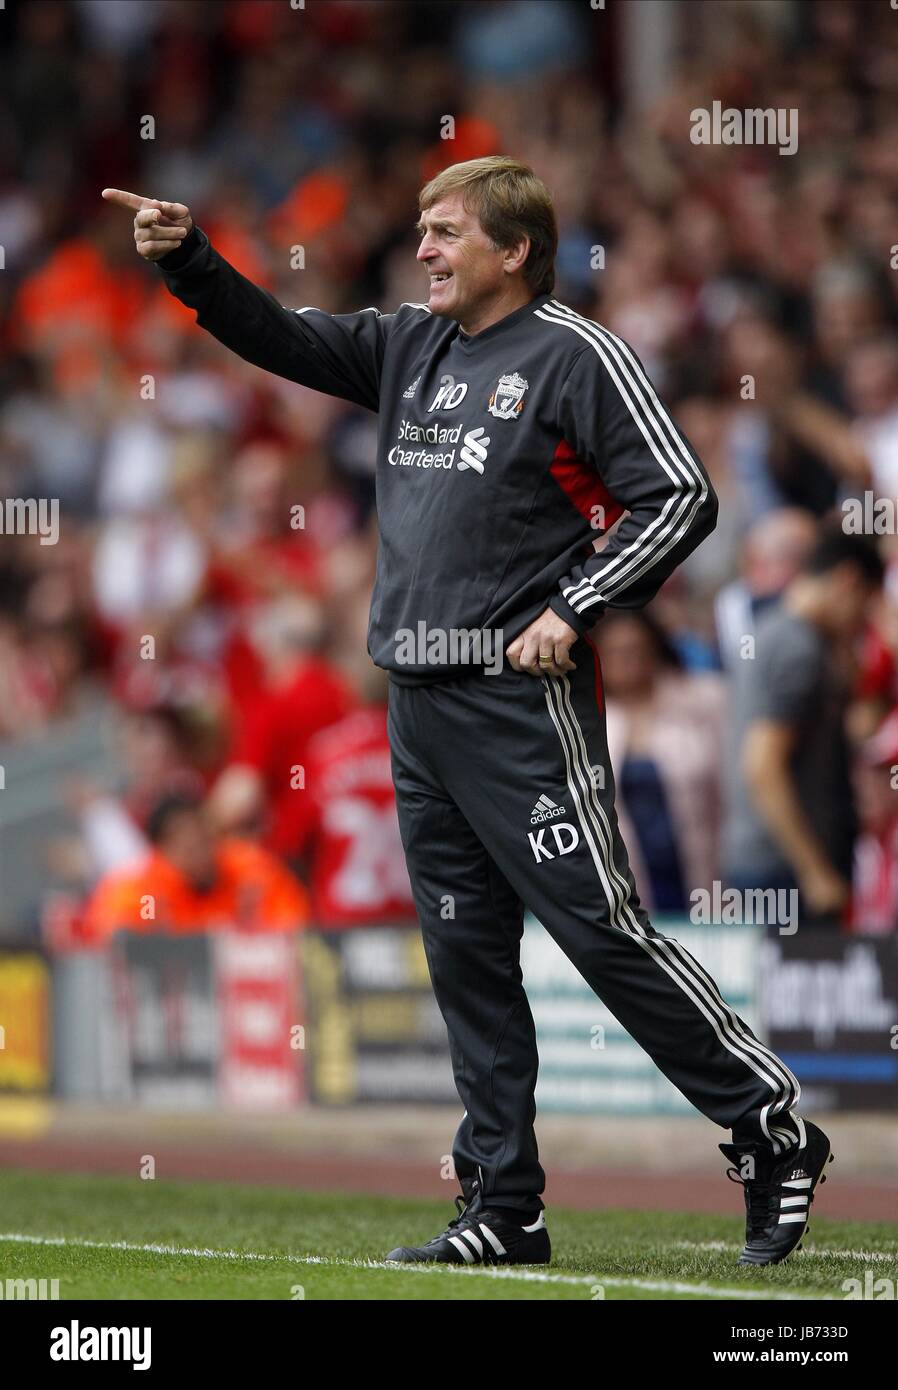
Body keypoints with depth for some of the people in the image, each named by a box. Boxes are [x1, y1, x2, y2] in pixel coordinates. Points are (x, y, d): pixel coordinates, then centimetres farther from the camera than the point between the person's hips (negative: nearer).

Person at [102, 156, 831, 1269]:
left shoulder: (575, 357, -6)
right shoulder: (405, 349, 15)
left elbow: (681, 498, -10)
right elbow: (276, 336, 18)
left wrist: (574, 609, -14)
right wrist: (185, 258, 2)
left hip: (521, 697, -7)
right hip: (417, 700, 7)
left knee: (604, 930, -10)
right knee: (465, 958, 7)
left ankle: (773, 1132, 0)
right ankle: (503, 1211, 10)